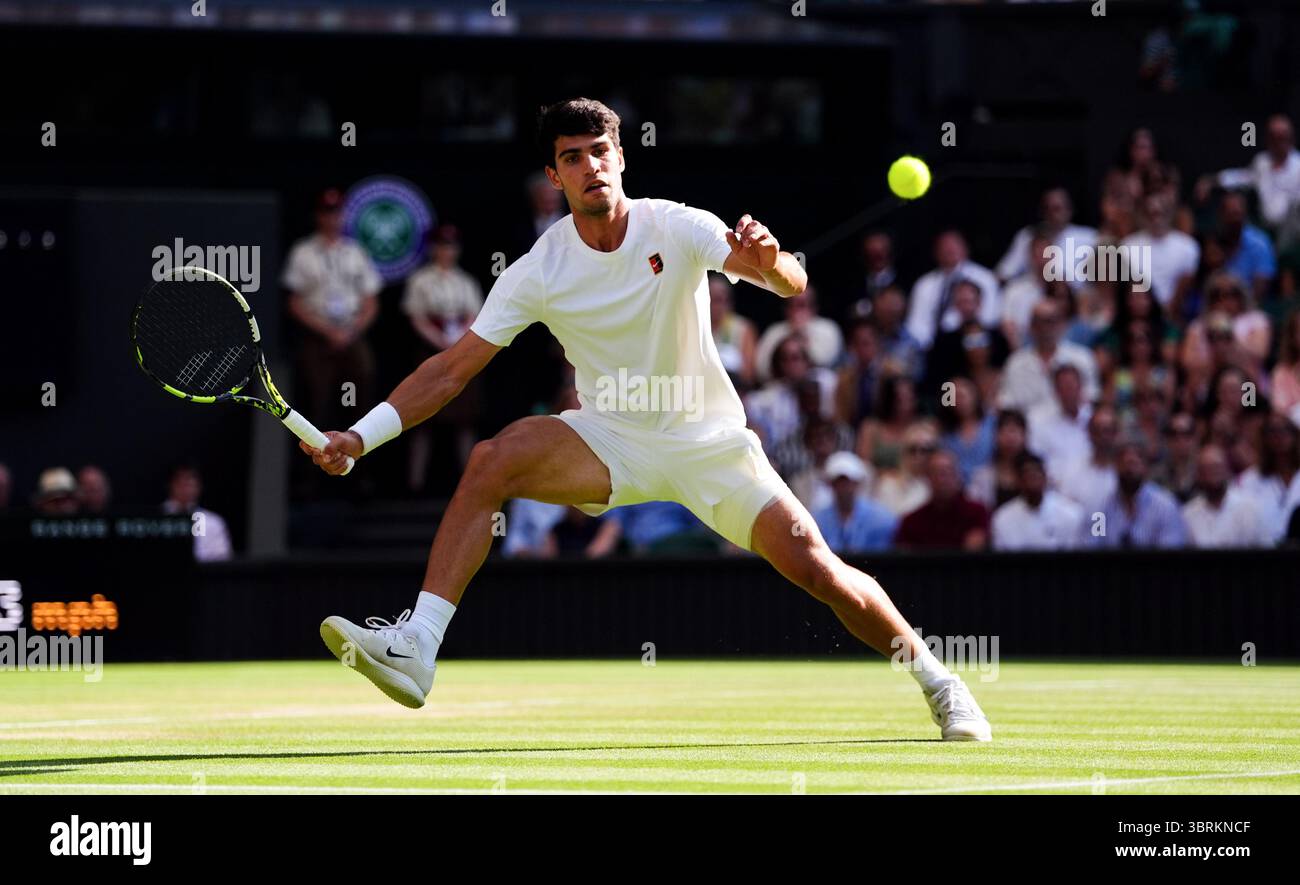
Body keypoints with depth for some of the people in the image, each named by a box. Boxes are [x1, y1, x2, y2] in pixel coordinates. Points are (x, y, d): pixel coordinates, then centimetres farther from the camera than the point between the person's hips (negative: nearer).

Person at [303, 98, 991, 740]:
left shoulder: (679, 229, -13)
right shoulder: (539, 270, -9)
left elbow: (794, 284, -24)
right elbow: (453, 369, -7)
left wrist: (767, 262, -49)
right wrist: (361, 437, -17)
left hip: (710, 443, -1)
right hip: (610, 442, 1)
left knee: (819, 572, -14)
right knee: (490, 461, -26)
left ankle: (935, 679, 12)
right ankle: (413, 651, -31)